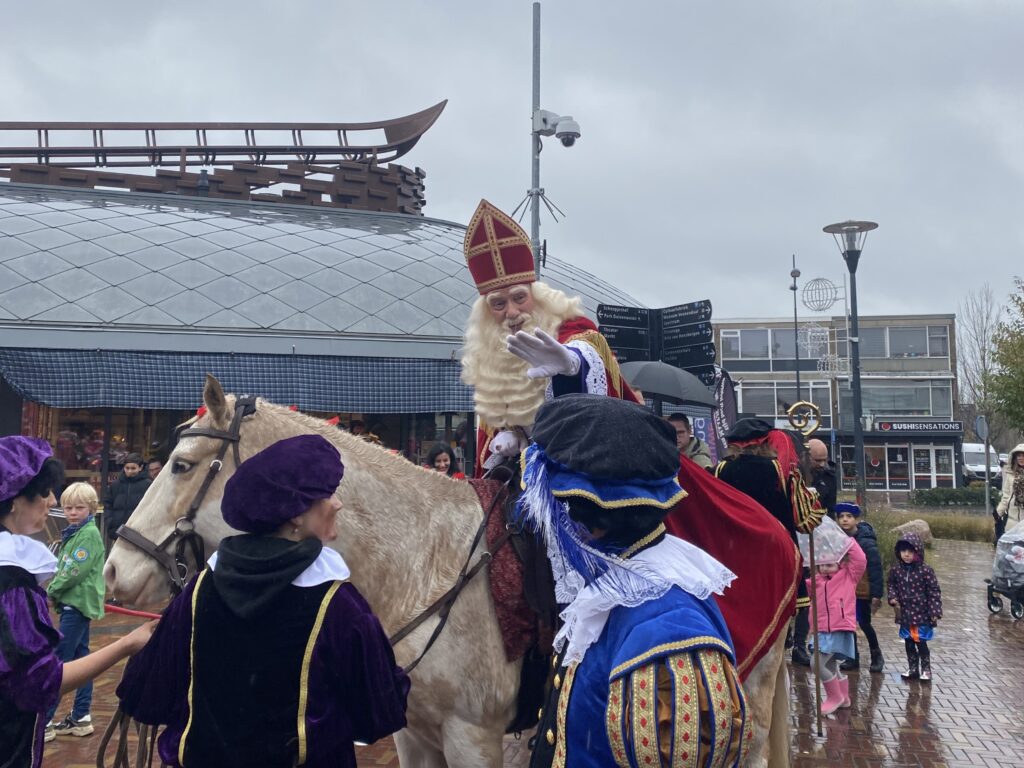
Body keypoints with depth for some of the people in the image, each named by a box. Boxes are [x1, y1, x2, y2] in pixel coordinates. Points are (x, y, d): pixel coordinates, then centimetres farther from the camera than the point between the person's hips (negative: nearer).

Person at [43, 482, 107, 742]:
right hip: (74, 603, 10)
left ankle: (44, 722, -2)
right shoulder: (74, 533, 15)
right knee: (80, 658, 11)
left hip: (78, 604, -10)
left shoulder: (89, 534, -15)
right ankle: (81, 718, 17)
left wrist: (51, 591, -9)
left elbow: (75, 572, -21)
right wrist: (55, 592, 3)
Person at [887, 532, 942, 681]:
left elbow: (934, 592, -10)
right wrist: (893, 598, -5)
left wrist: (935, 612, -12)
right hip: (905, 613, 4)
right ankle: (912, 669, 28)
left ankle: (926, 669, 18)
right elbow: (892, 585, 13)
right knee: (908, 643, 14)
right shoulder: (896, 569, -3)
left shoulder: (925, 570, -14)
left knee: (921, 643, 0)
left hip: (921, 614, -4)